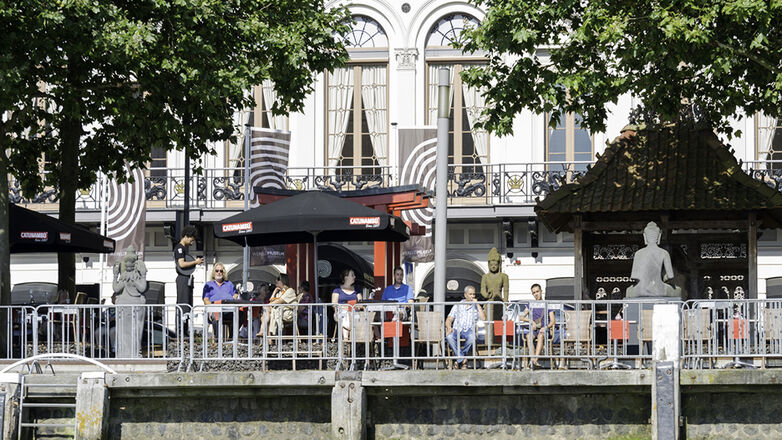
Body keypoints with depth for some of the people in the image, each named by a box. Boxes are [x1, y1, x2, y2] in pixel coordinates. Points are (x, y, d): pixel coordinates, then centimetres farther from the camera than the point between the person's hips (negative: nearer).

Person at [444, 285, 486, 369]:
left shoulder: (476, 307, 17)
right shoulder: (457, 306, 18)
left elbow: (483, 318, -1)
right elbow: (449, 320, 12)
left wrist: (477, 304, 0)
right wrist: (449, 328, -11)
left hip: (469, 330, -1)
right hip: (457, 330, 1)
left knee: (472, 337, -38)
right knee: (449, 337, -35)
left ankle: (459, 359, -21)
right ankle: (462, 359, -32)